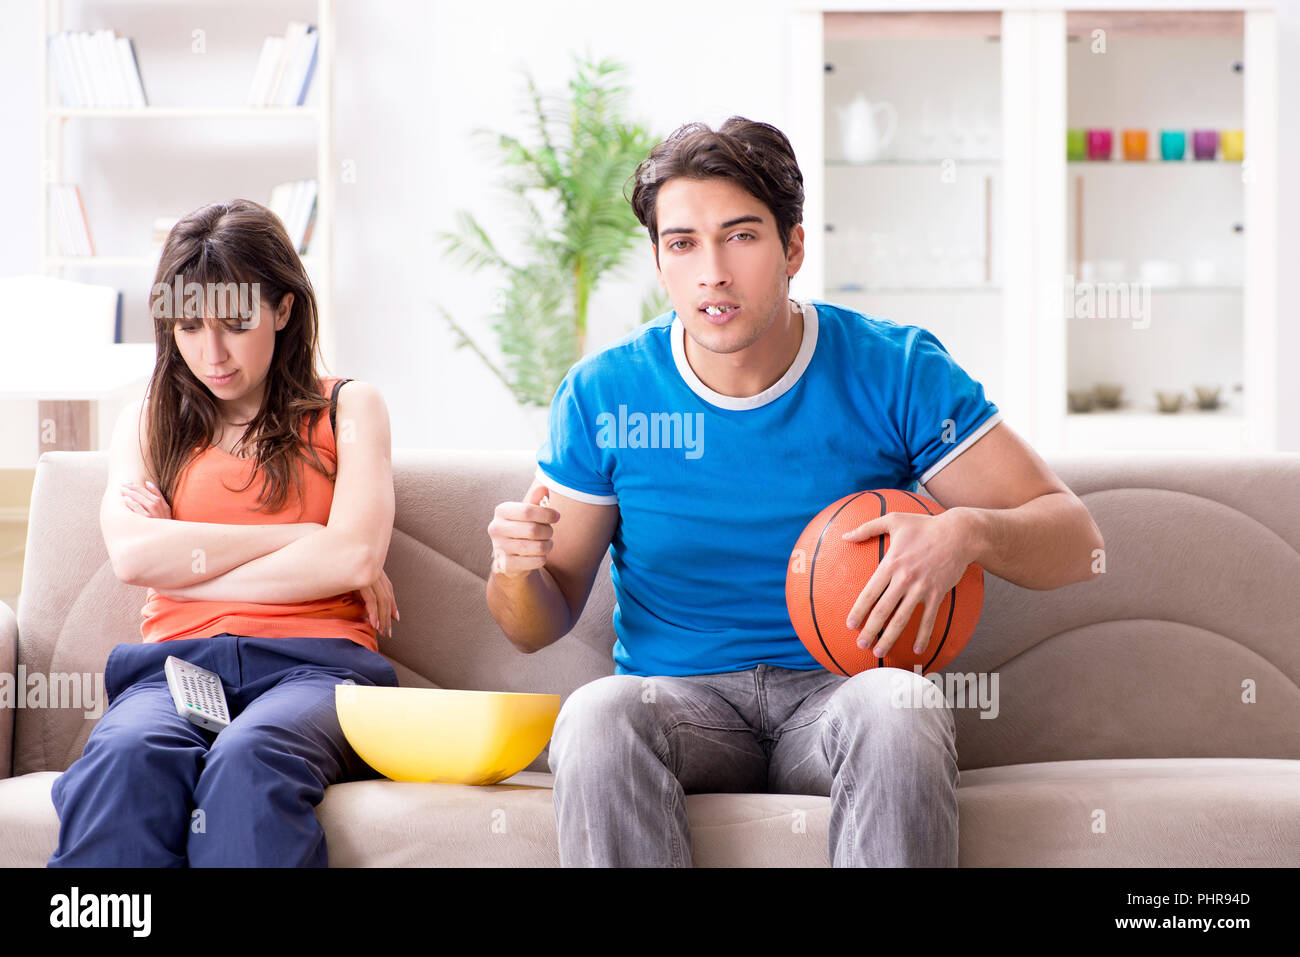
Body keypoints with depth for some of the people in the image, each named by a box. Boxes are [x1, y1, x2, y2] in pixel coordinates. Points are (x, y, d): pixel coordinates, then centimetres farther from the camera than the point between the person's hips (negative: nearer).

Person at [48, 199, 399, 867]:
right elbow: (132, 555, 3)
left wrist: (186, 564, 3)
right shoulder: (148, 423, 24)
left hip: (311, 661, -2)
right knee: (125, 757, -36)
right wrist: (299, 536, 1)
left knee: (248, 761, -39)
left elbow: (354, 559, -1)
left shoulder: (346, 409, 17)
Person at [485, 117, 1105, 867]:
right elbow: (539, 627, 9)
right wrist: (518, 571, -16)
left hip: (839, 691, -1)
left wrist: (966, 533, -25)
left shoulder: (895, 370, -2)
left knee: (896, 709, -36)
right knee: (596, 717, -34)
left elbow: (1076, 539, -2)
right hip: (677, 697, 1)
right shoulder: (603, 392, 1)